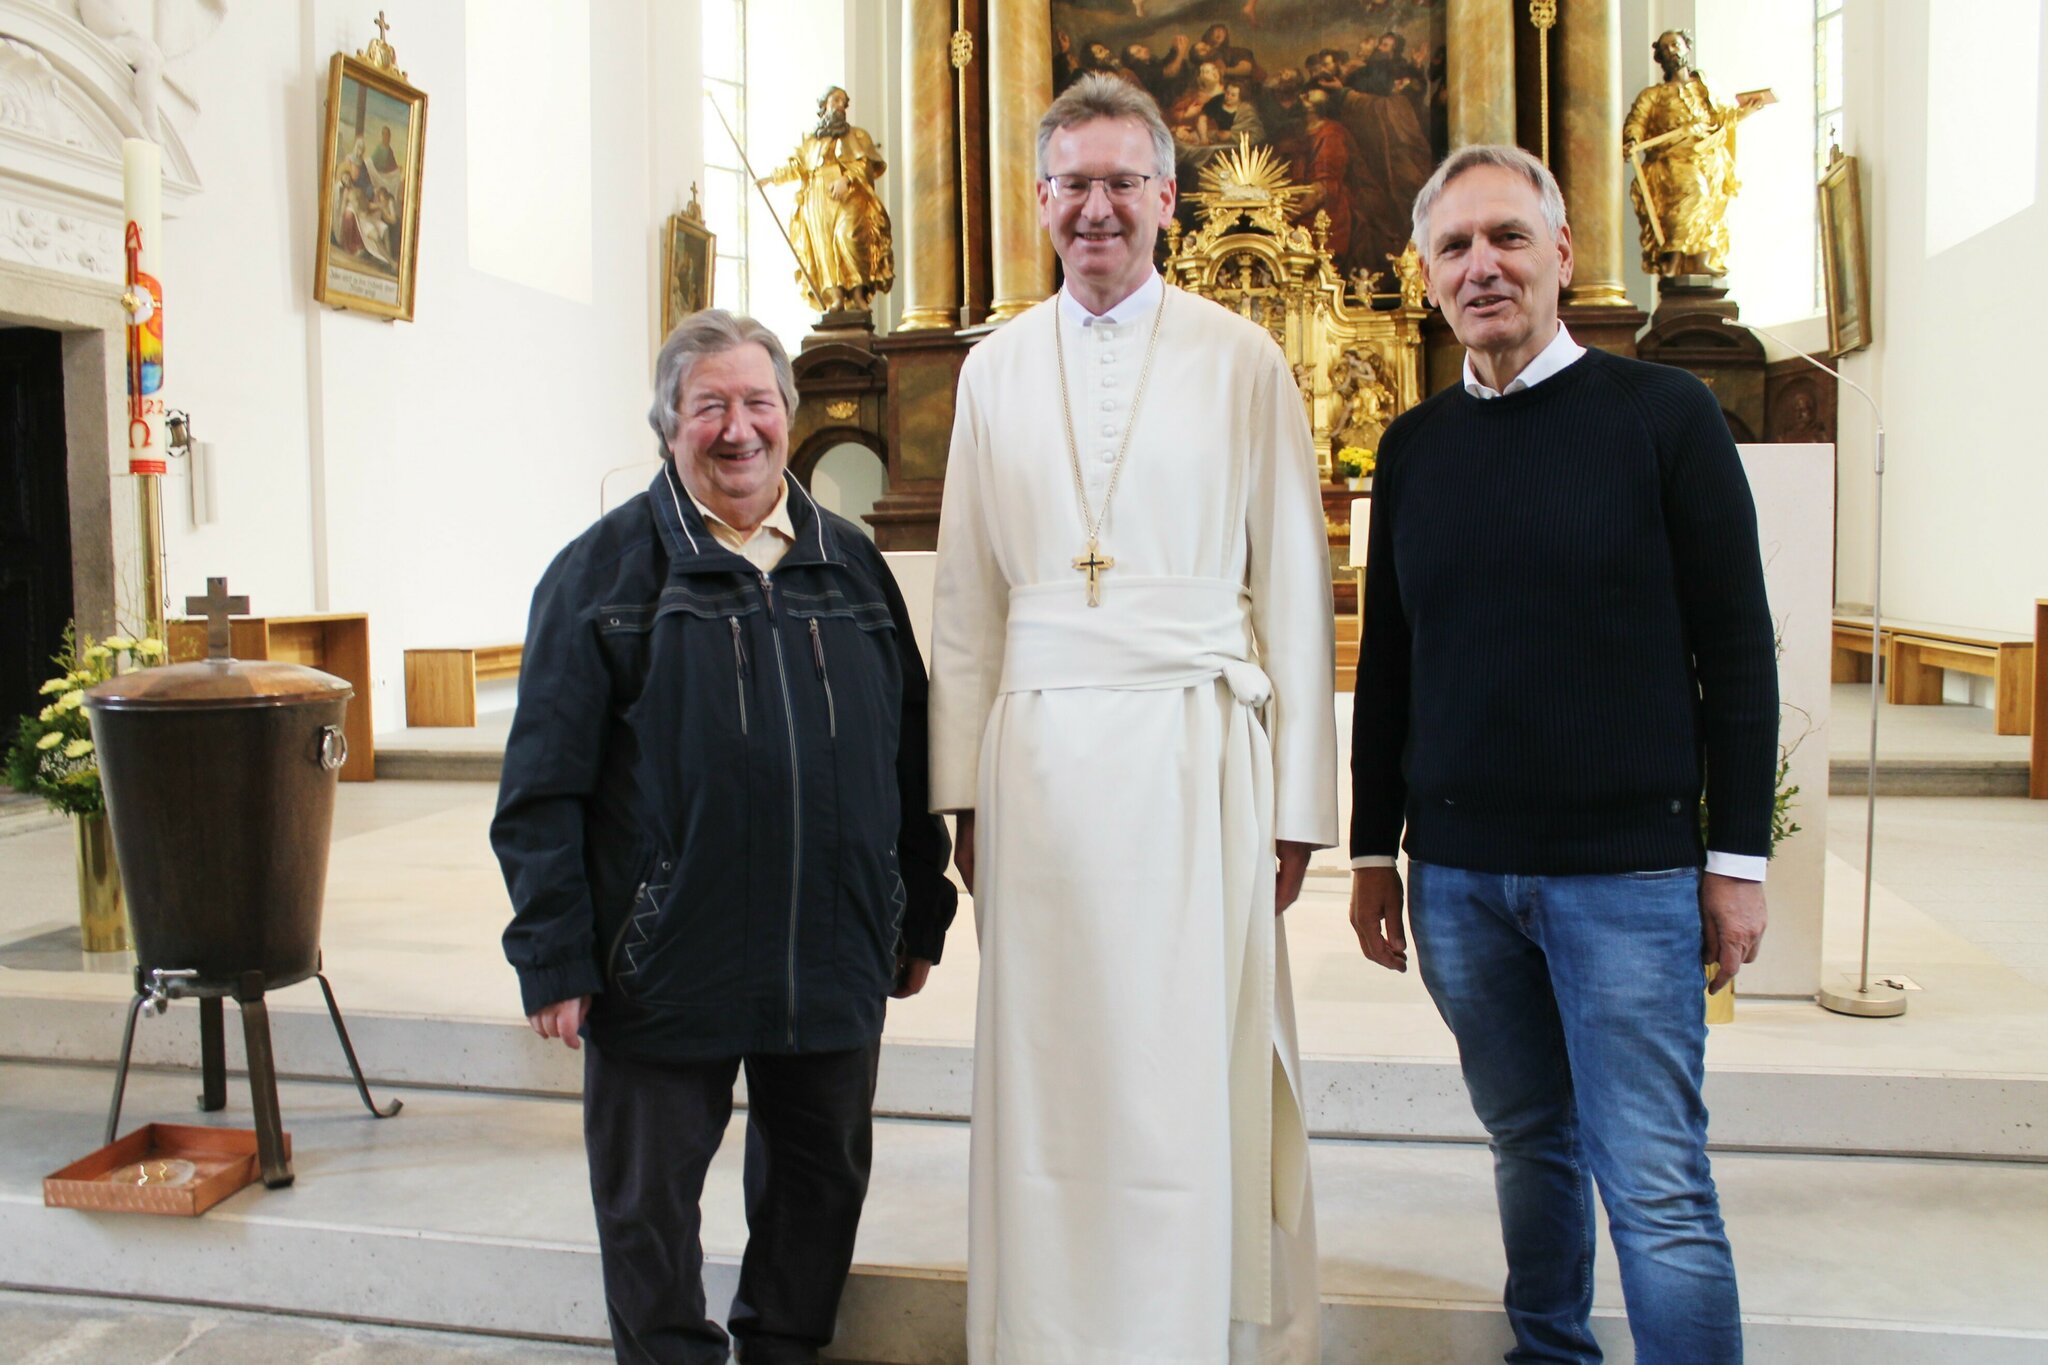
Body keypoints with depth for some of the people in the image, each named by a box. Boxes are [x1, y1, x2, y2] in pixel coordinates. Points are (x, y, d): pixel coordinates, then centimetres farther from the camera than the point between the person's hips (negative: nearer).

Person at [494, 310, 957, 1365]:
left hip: (834, 954, 4)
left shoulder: (850, 564, 7)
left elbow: (912, 754, 10)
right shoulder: (605, 567, -3)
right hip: (667, 958, -3)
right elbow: (543, 788, -6)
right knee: (650, 1202, 13)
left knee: (820, 1180, 18)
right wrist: (553, 957, -10)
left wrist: (921, 917, 10)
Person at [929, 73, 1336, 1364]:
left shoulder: (1243, 360, 4)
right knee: (1051, 1075, 6)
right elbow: (967, 595, 12)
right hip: (1040, 757, 2)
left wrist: (1299, 800, -1)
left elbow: (1295, 591, 3)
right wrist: (962, 784, 7)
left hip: (1194, 752, -2)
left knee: (1200, 1073, 2)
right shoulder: (996, 367, 12)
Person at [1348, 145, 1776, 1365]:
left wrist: (1740, 854, -5)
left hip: (1626, 866, -3)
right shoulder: (1414, 448, 8)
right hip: (1458, 873, 4)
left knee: (1658, 1189, -2)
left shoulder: (1665, 414, -2)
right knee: (1530, 1142, 16)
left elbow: (1737, 651, -2)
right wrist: (1375, 849, 11)